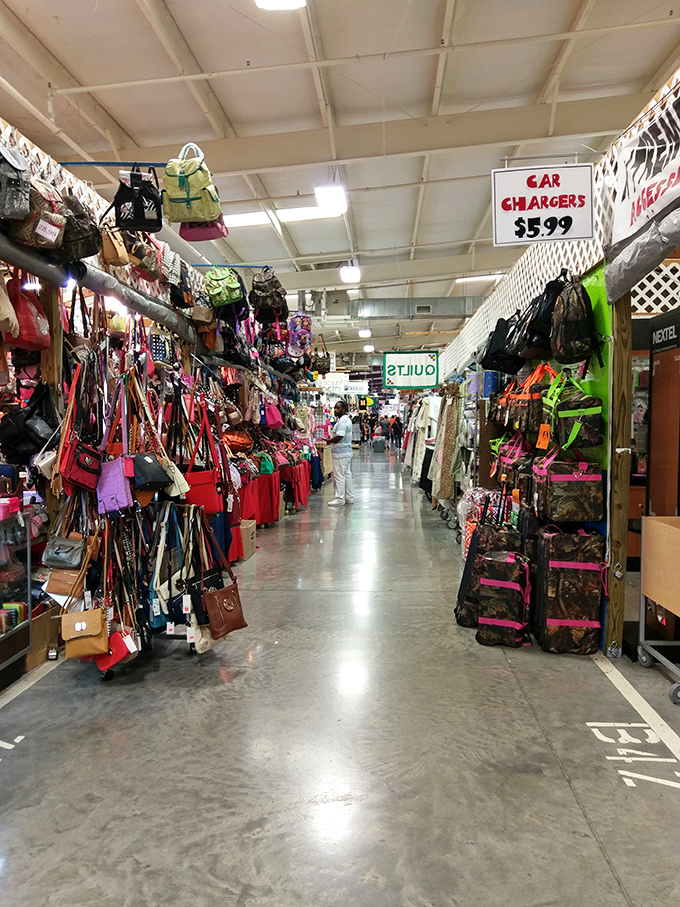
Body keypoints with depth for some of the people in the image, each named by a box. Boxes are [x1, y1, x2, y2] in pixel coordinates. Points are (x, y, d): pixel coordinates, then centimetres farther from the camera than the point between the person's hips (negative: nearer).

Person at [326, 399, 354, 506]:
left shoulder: (342, 420, -18)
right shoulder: (347, 419, 16)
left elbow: (339, 437, -26)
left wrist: (328, 441, -12)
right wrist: (331, 439, 10)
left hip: (341, 453, -11)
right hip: (347, 451, 11)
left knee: (339, 476, -4)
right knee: (347, 474, 14)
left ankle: (340, 499, 1)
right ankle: (349, 497, 21)